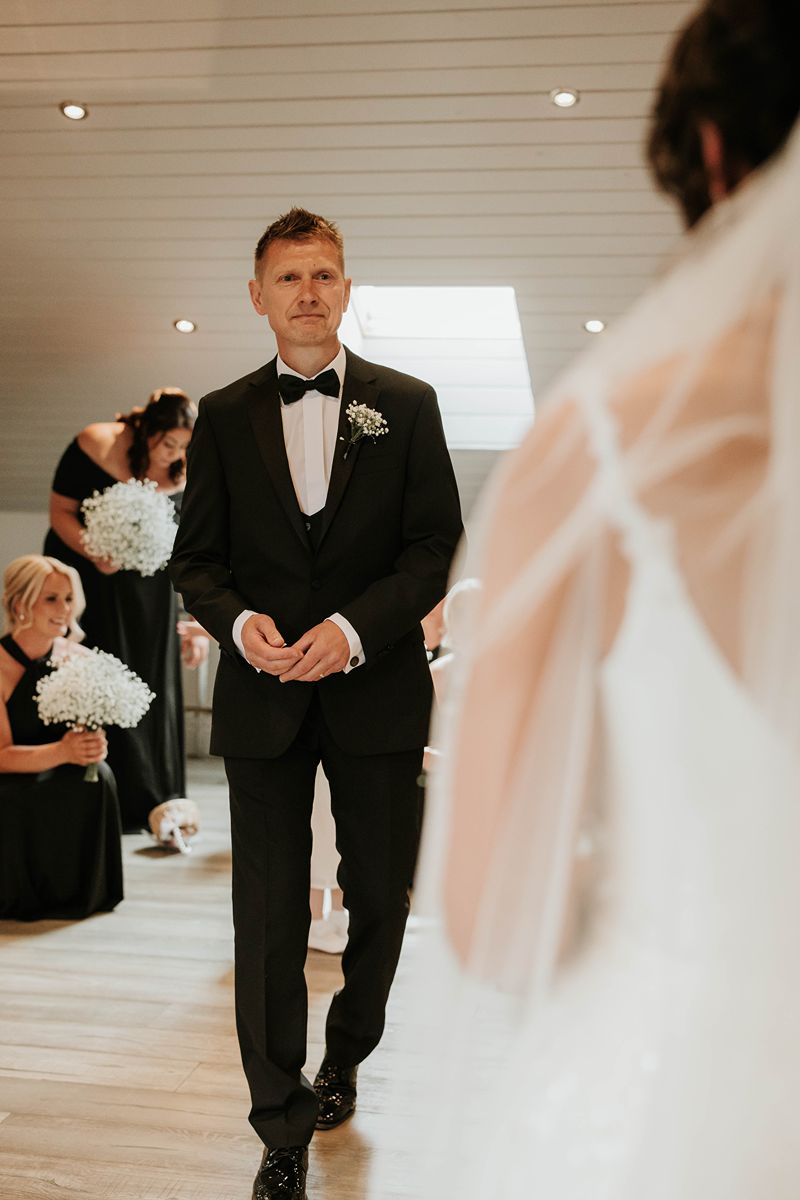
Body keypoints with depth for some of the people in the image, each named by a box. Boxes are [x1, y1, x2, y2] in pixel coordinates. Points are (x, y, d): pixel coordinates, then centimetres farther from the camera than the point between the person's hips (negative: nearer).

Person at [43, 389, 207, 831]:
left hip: (147, 590, 3)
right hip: (86, 578, -3)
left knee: (151, 690, 3)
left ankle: (149, 807, 15)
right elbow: (60, 511, -11)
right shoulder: (95, 446, -17)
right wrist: (94, 554, -28)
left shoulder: (185, 478, -10)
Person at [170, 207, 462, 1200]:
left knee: (379, 894, 14)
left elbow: (436, 543, -2)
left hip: (376, 689, 0)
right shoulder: (224, 416, 7)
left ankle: (344, 1058, 40)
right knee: (268, 914, 0)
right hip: (264, 694, 0)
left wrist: (354, 625, -16)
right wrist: (239, 622, -14)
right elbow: (196, 554, 7)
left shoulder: (407, 406, 3)